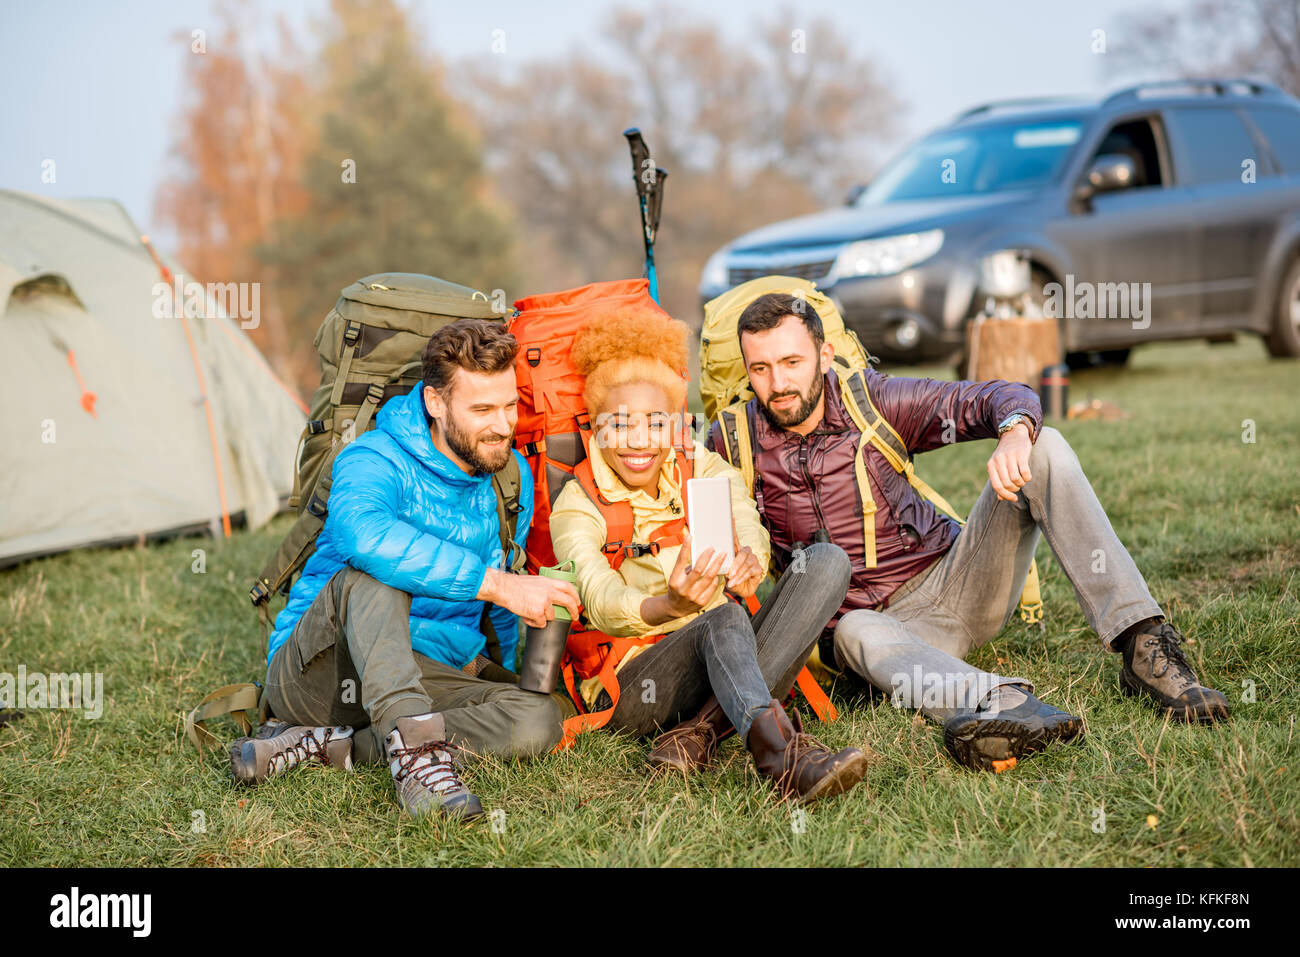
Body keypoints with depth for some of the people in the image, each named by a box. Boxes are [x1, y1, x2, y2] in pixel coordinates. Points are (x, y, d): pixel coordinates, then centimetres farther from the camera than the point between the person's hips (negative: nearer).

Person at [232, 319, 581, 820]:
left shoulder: (514, 476, 5)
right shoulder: (375, 460, -16)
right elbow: (361, 533, -43)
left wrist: (513, 675, 26)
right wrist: (495, 582, -42)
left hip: (426, 679, 6)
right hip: (314, 670, -5)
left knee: (538, 719, -24)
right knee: (373, 571, -34)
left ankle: (321, 744, -21)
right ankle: (414, 748, -47)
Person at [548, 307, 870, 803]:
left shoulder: (709, 473, 9)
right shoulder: (577, 508, -2)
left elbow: (750, 536, -13)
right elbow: (604, 605, -21)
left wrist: (748, 563, -40)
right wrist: (670, 605, -45)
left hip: (731, 669, 4)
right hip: (629, 686, -4)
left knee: (827, 561, -19)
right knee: (724, 618, -34)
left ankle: (702, 730, -30)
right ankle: (782, 754, -60)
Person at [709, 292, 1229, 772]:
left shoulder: (872, 400, -5)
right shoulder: (732, 443, -5)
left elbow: (1003, 398, -11)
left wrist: (1015, 434, -35)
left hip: (956, 576, 2)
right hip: (892, 621, -2)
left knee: (1045, 448, -18)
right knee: (854, 632, -40)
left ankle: (1145, 648, -30)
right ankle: (1000, 704, -69)